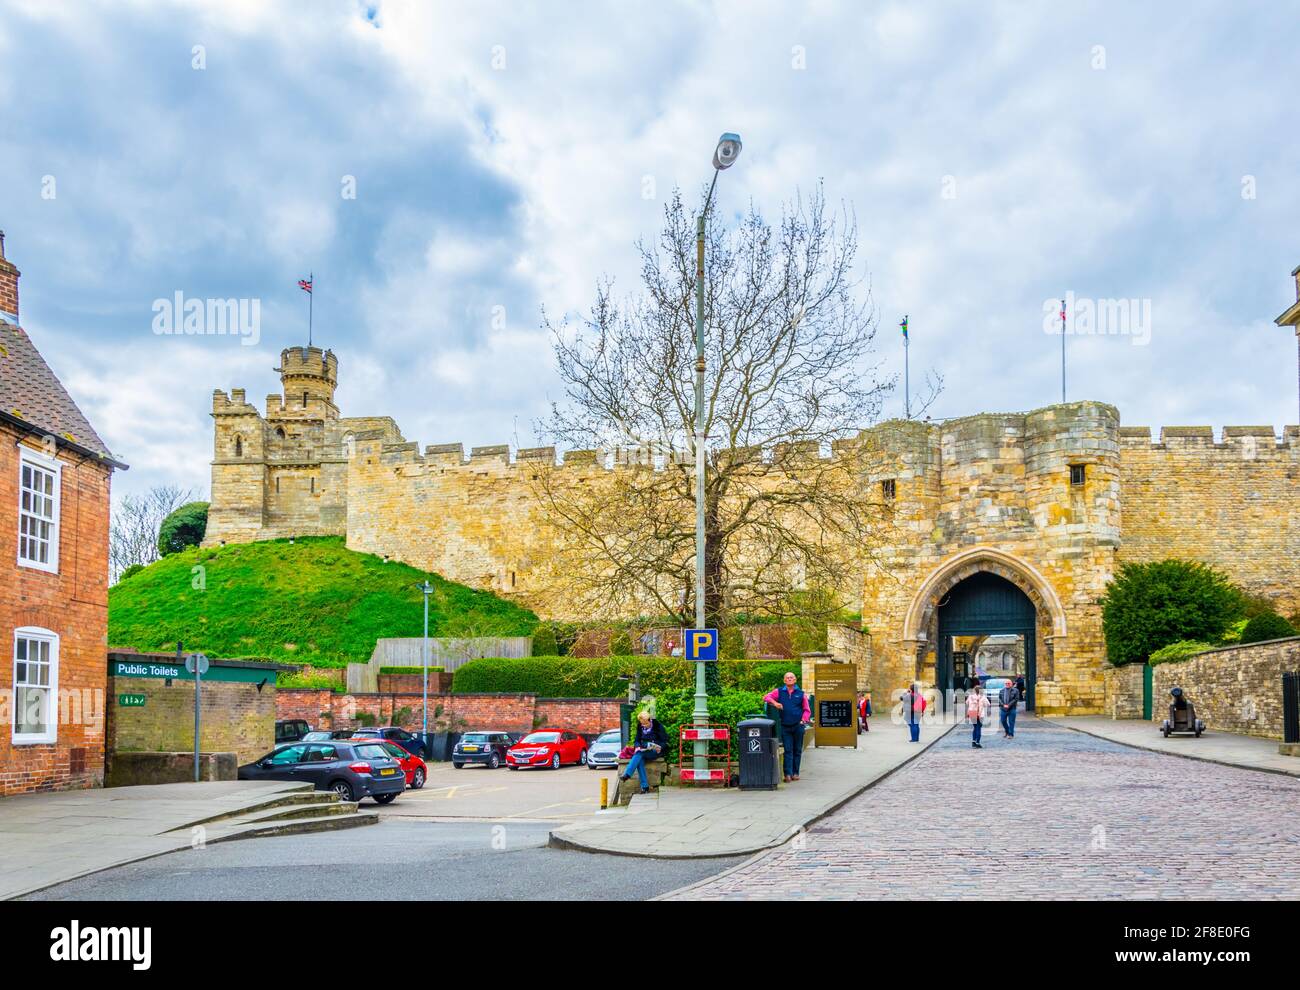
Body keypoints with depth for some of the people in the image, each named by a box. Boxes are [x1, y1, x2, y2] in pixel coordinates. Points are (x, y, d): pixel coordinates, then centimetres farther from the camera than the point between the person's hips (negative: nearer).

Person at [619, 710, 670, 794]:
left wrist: (660, 748, -24)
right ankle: (645, 786, -36)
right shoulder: (640, 727, 9)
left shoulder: (657, 725, -4)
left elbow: (665, 741, -4)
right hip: (644, 749, 4)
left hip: (656, 751, -4)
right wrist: (638, 746, -10)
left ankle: (627, 774, -43)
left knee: (639, 753, -33)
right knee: (640, 760, -32)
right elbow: (637, 740, 13)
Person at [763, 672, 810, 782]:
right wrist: (774, 703, -15)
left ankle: (795, 773, 15)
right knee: (788, 750, -3)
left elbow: (807, 710, 10)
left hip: (798, 726, 1)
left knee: (797, 750, 7)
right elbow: (766, 697, 2)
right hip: (785, 726, -1)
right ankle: (788, 774, -5)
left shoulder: (801, 693, 6)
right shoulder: (779, 692, 5)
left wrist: (804, 719, -7)